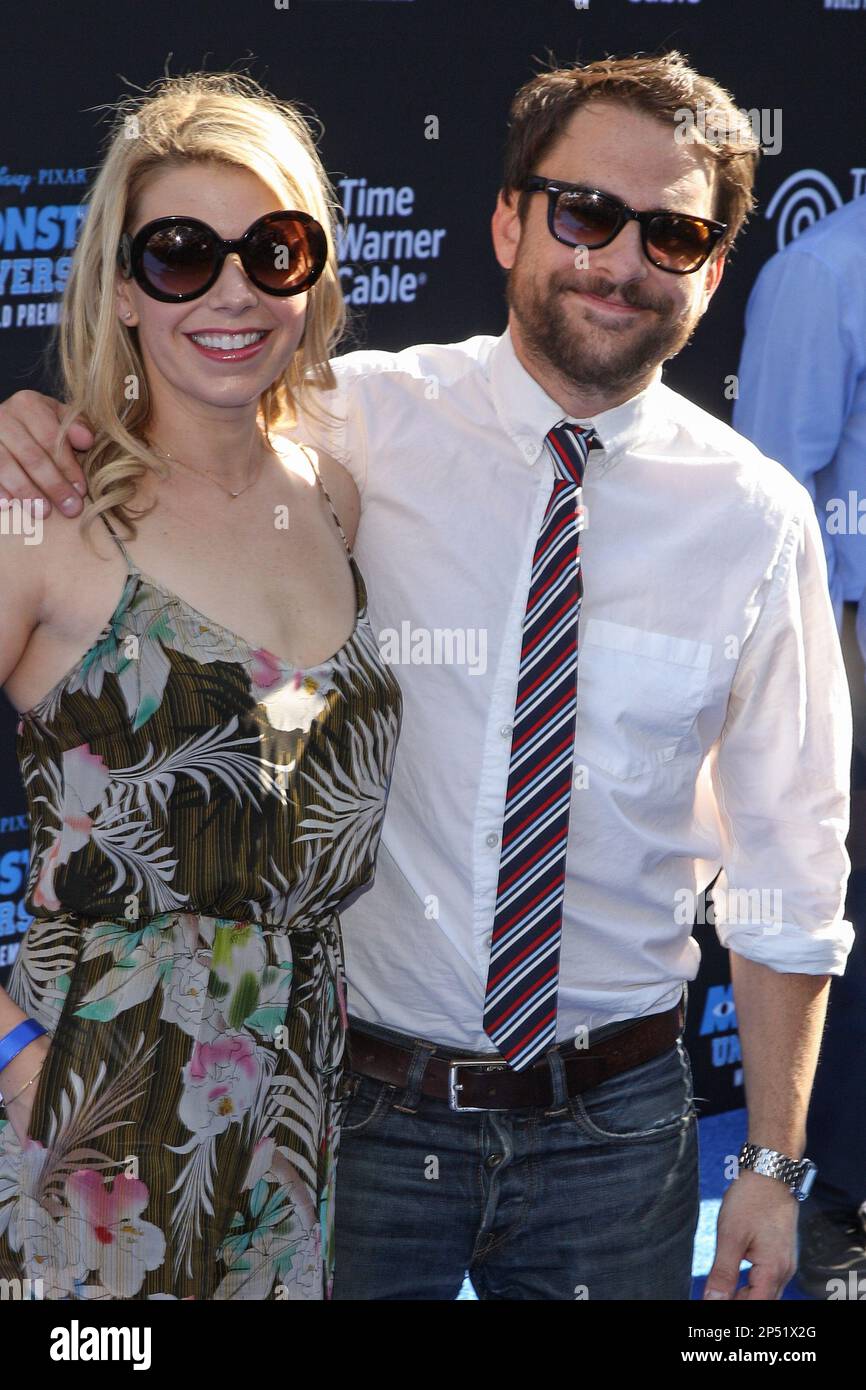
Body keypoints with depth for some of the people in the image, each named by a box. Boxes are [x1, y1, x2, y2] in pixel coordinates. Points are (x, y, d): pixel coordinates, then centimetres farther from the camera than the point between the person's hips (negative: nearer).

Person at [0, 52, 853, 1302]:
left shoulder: (758, 518, -4)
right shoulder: (362, 425, -8)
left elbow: (789, 881, 1)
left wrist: (773, 1163, 1)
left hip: (612, 1131, 1)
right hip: (365, 1104, -1)